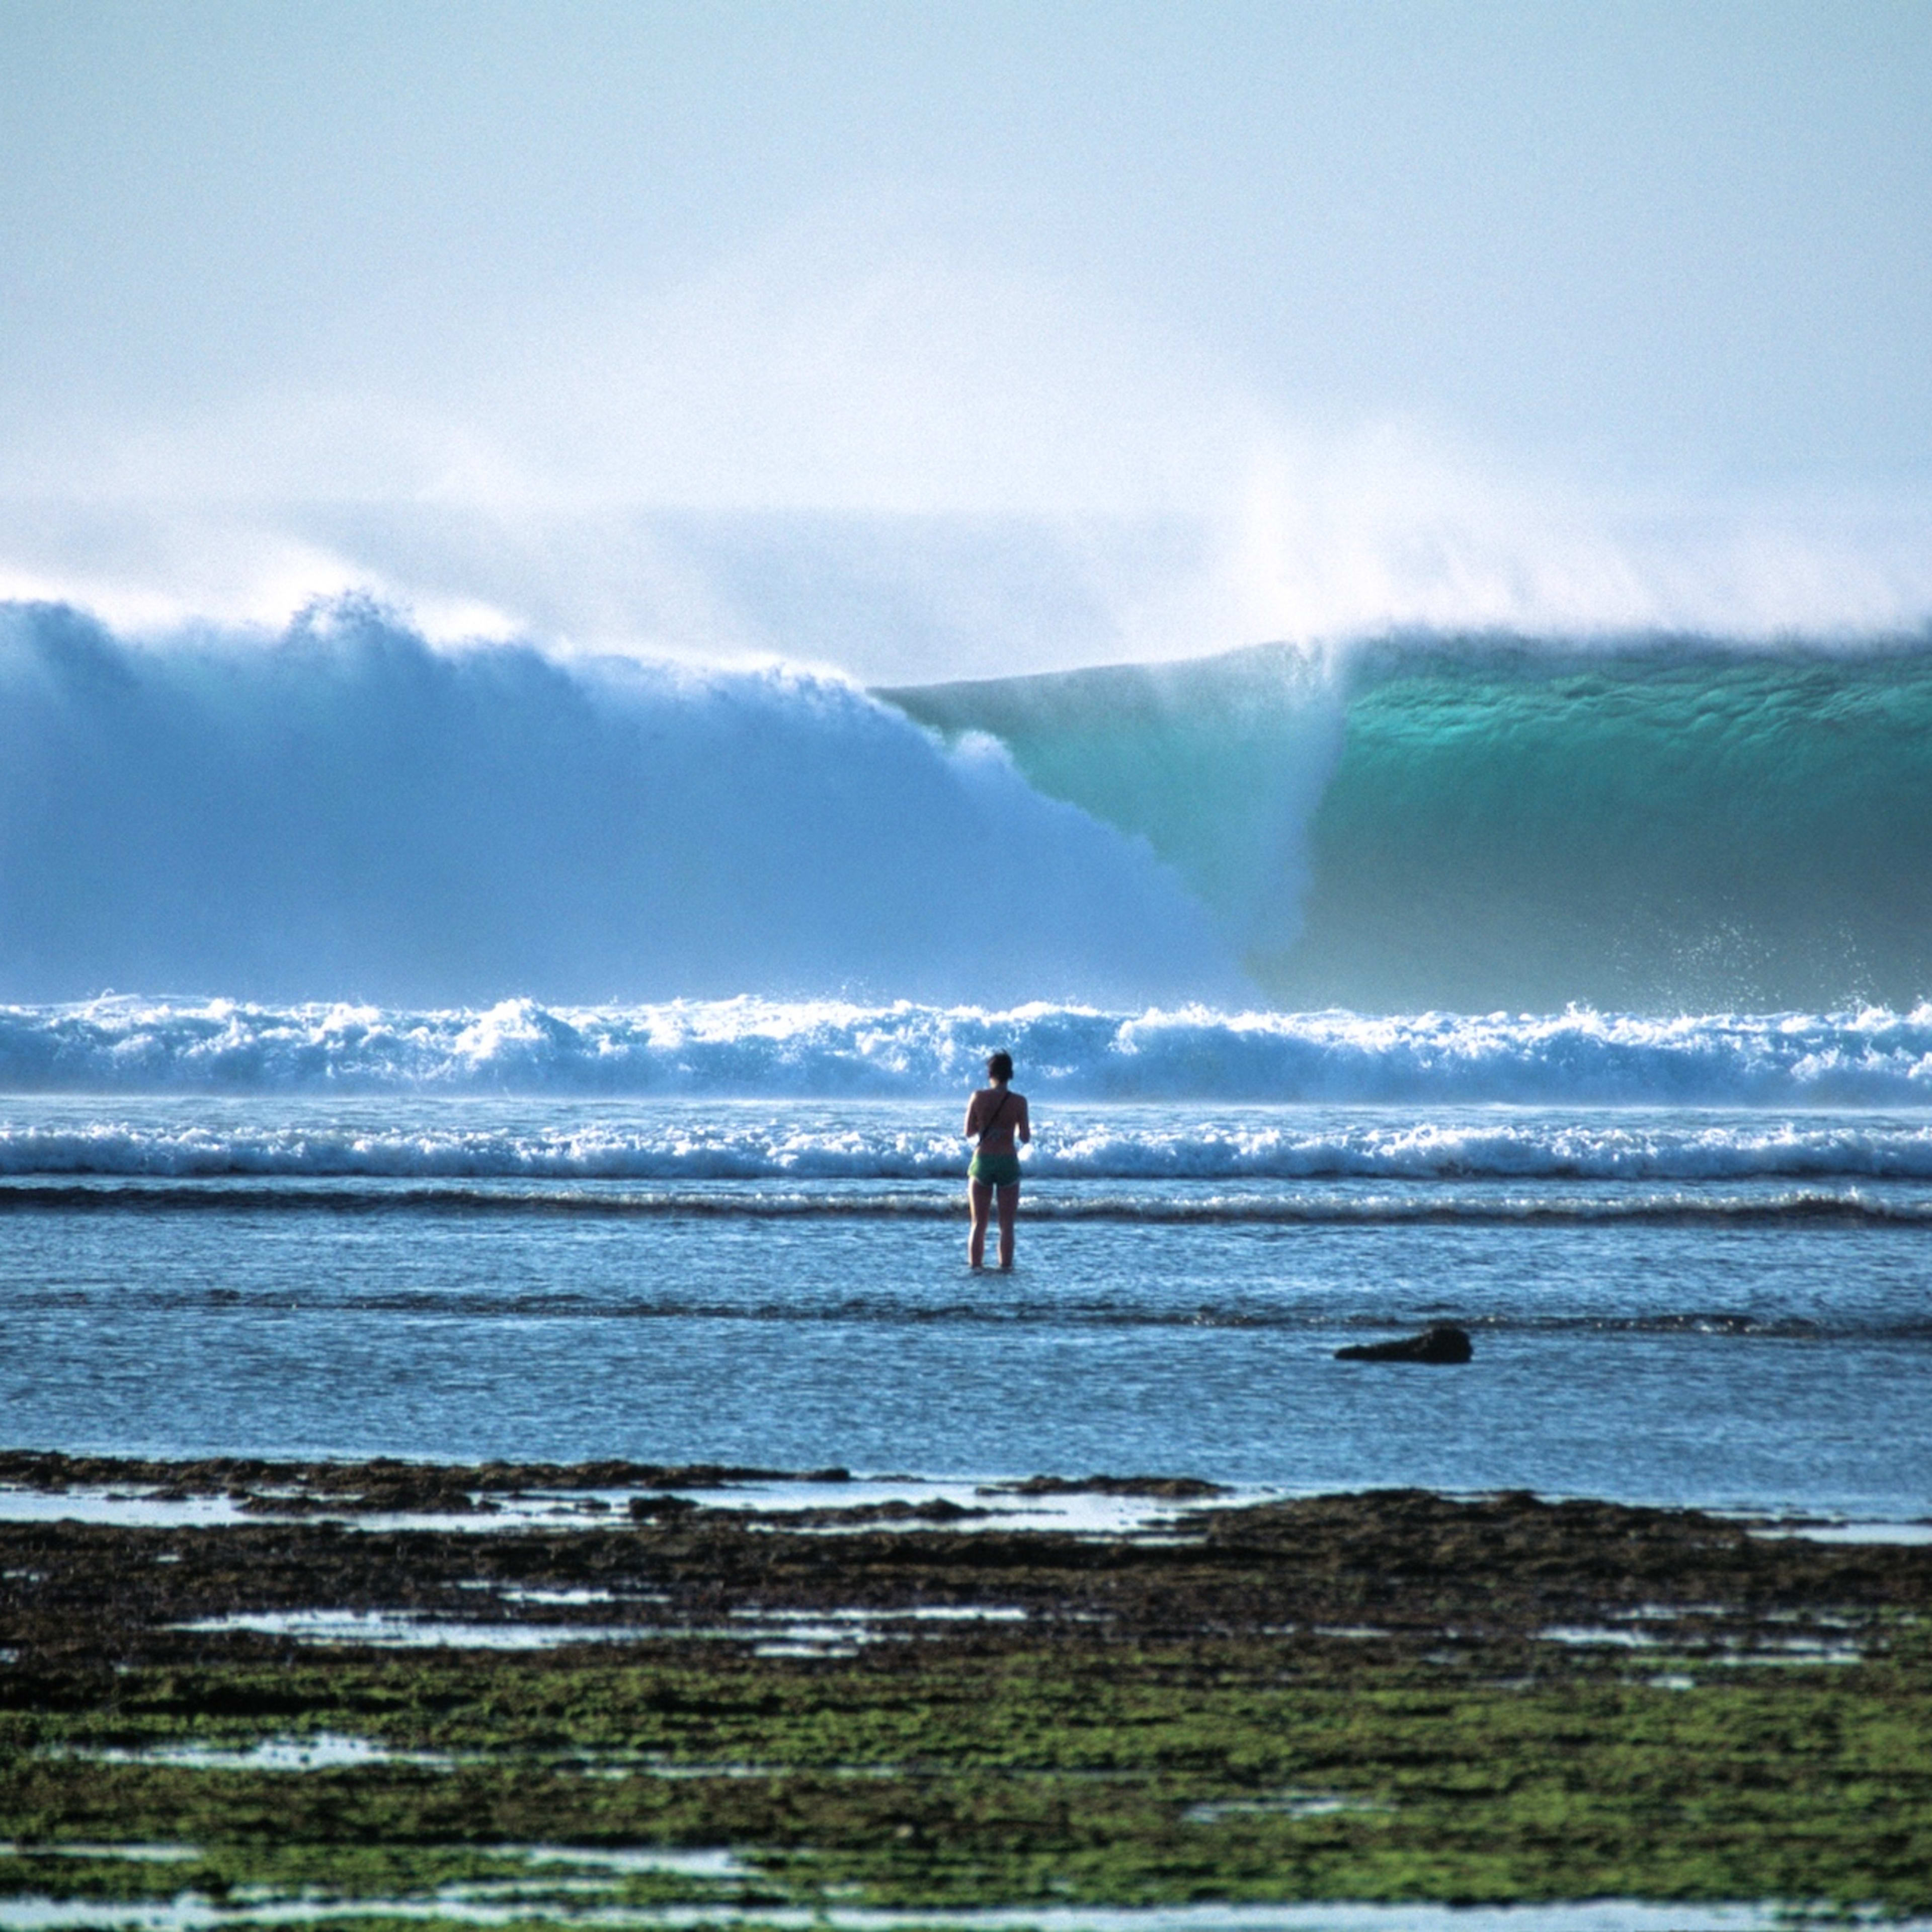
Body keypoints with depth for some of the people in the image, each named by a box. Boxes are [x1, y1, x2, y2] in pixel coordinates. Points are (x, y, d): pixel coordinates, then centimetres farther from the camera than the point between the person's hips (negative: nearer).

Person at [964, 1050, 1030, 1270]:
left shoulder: (978, 1098, -4)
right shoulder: (1019, 1102, -7)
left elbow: (968, 1132, 2)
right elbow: (1025, 1137, -3)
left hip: (982, 1161, 1)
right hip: (1008, 1162, -1)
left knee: (979, 1224, 9)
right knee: (1007, 1226, 5)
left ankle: (976, 1267, 6)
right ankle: (1005, 1267, 1)